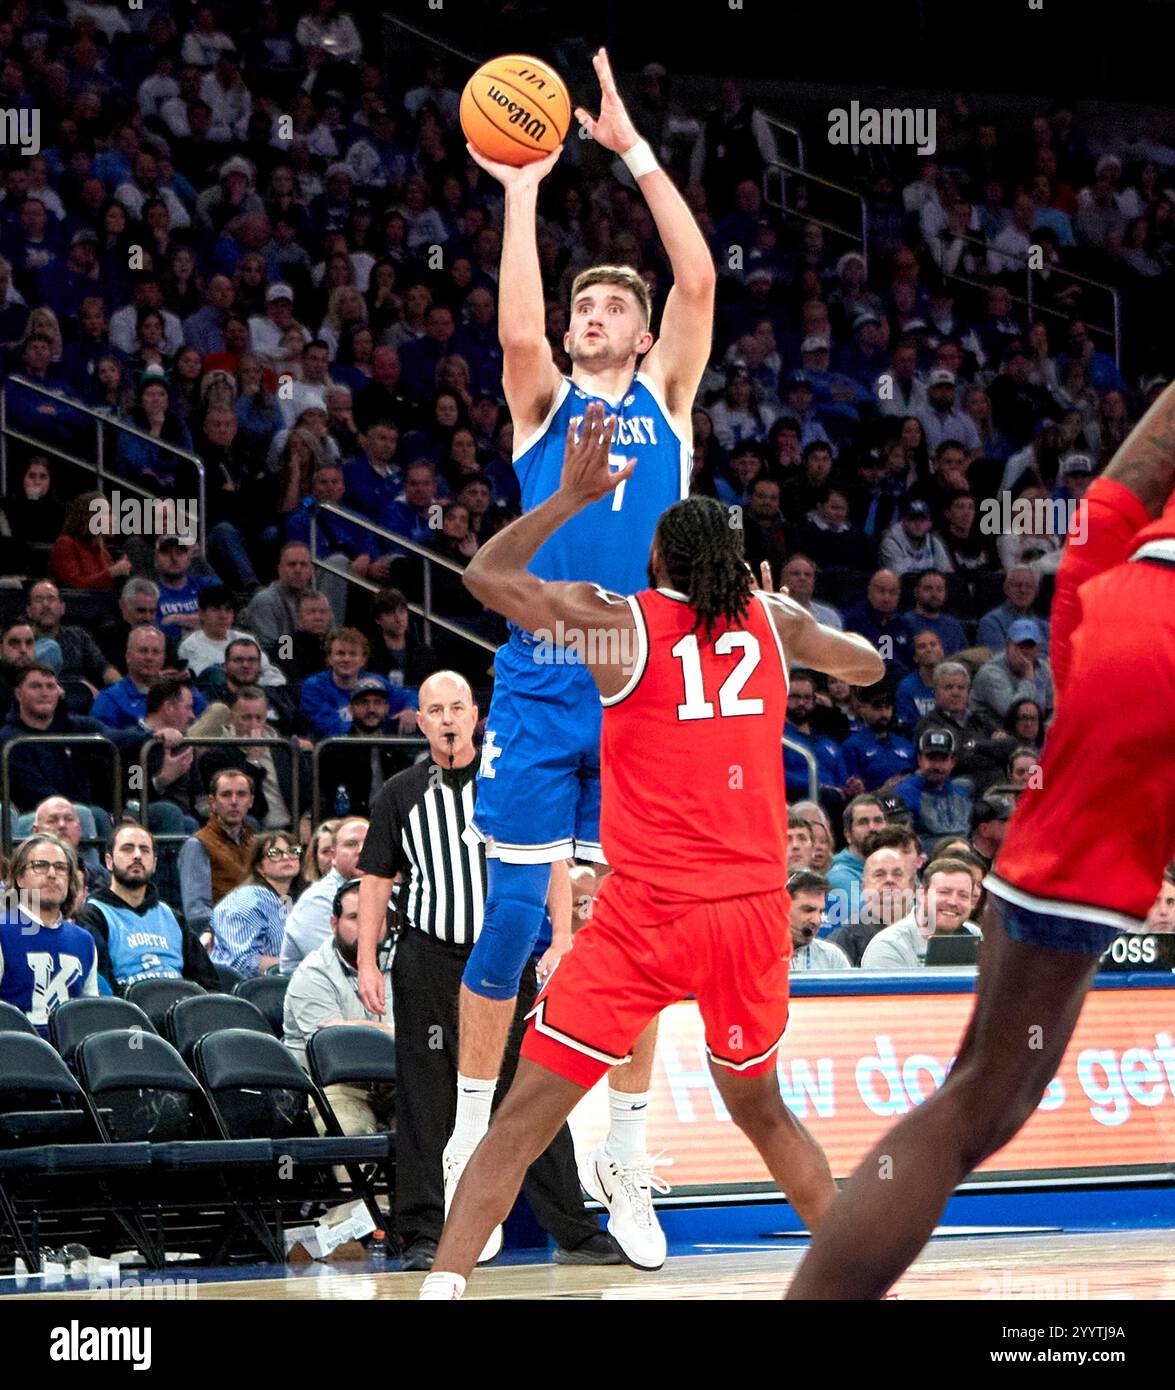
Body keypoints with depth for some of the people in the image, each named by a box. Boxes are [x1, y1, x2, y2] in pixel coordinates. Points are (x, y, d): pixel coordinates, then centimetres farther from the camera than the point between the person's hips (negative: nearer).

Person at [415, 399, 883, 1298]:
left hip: (650, 913, -4)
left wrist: (574, 496, 13)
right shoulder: (774, 621, 8)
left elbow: (487, 575, 9)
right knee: (760, 1106, 25)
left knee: (523, 1120, -2)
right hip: (757, 908, 4)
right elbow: (868, 667, 28)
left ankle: (443, 1287, -12)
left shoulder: (621, 623, -1)